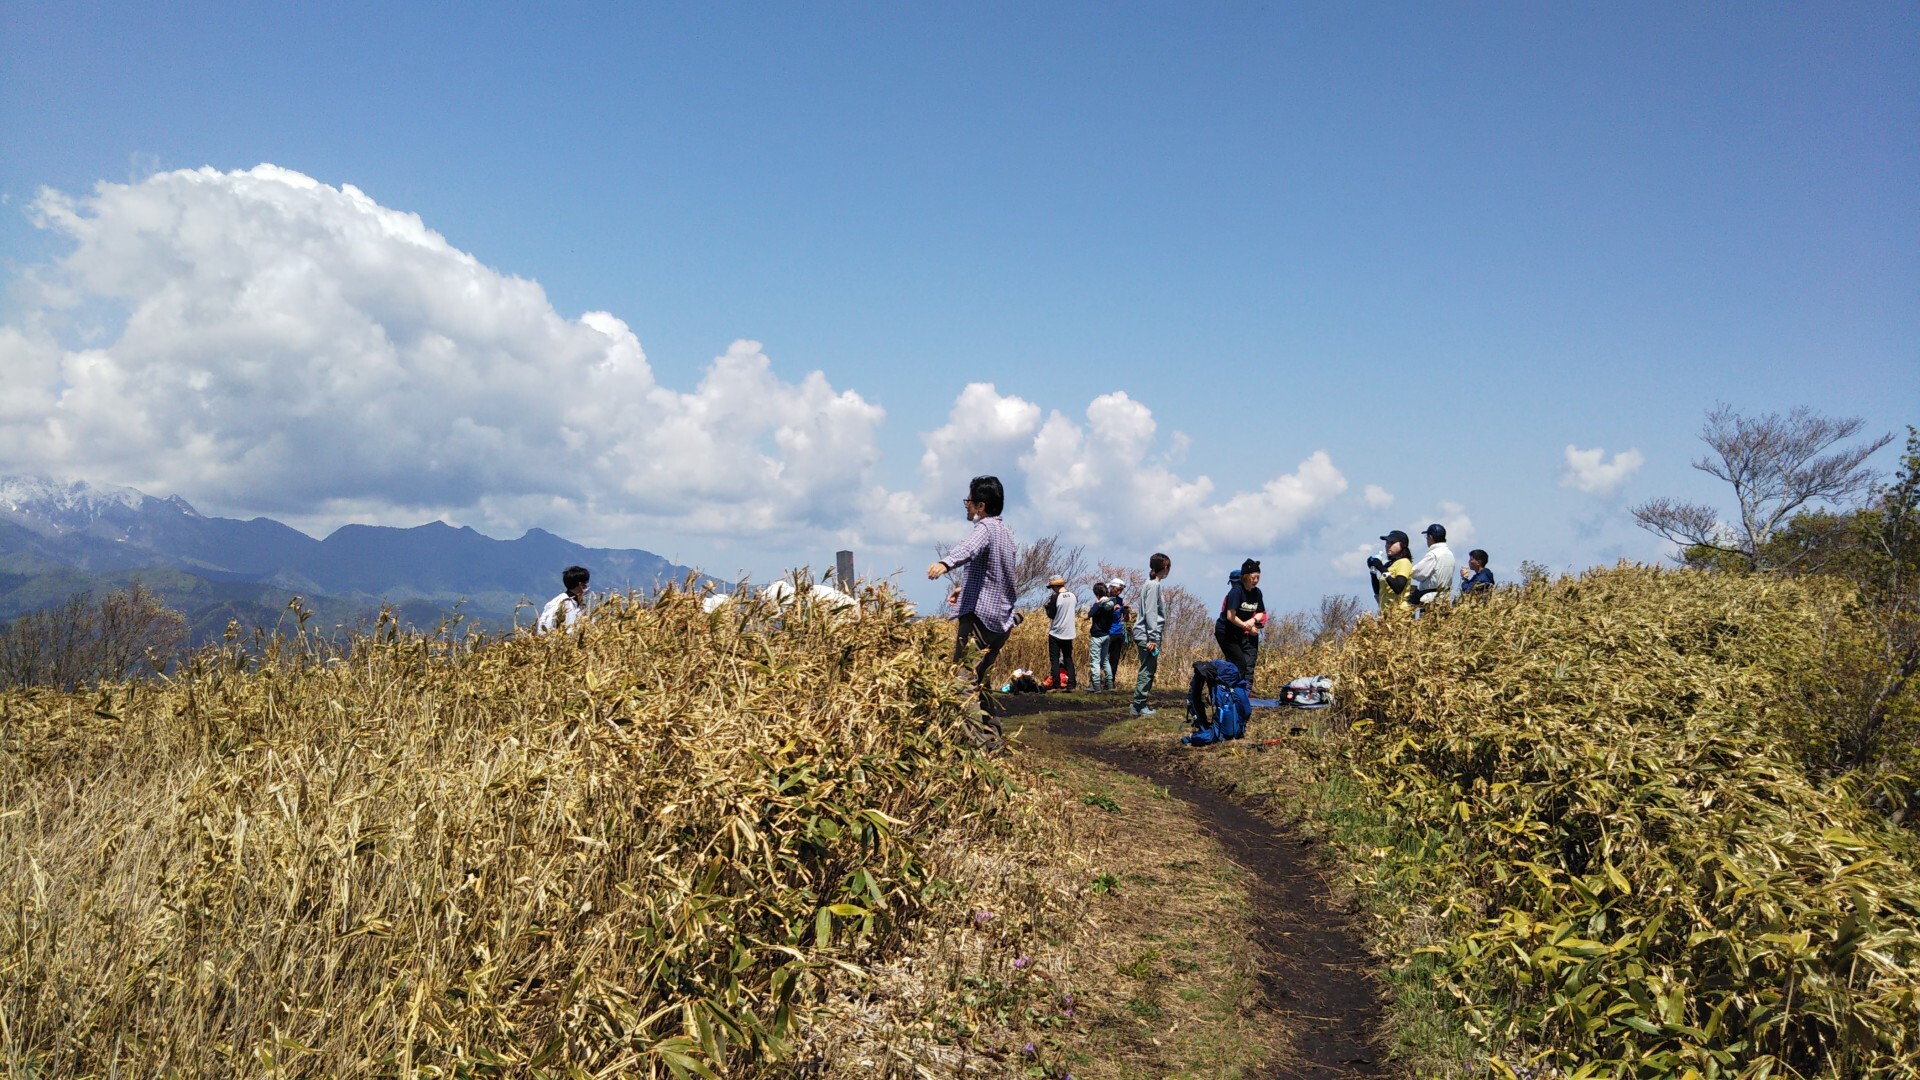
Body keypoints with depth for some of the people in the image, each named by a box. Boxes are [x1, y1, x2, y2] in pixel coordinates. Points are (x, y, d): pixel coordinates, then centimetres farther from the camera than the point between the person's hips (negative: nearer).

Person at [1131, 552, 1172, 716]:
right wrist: (1152, 638, -21)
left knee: (1150, 669, 13)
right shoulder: (1153, 585, -13)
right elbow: (1150, 612, -19)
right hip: (1147, 635, -10)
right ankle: (1138, 706, -6)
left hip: (1146, 635, 10)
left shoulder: (1154, 584, 17)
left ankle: (1142, 704, 17)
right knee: (1147, 670, -8)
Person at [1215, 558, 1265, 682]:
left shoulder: (1257, 592, 2)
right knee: (1239, 664, -13)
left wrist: (1253, 620, -9)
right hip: (1225, 631, -7)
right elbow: (1231, 616, -22)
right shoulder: (1236, 591, -19)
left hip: (1241, 632, 7)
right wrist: (1247, 627, -14)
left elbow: (1261, 613, 14)